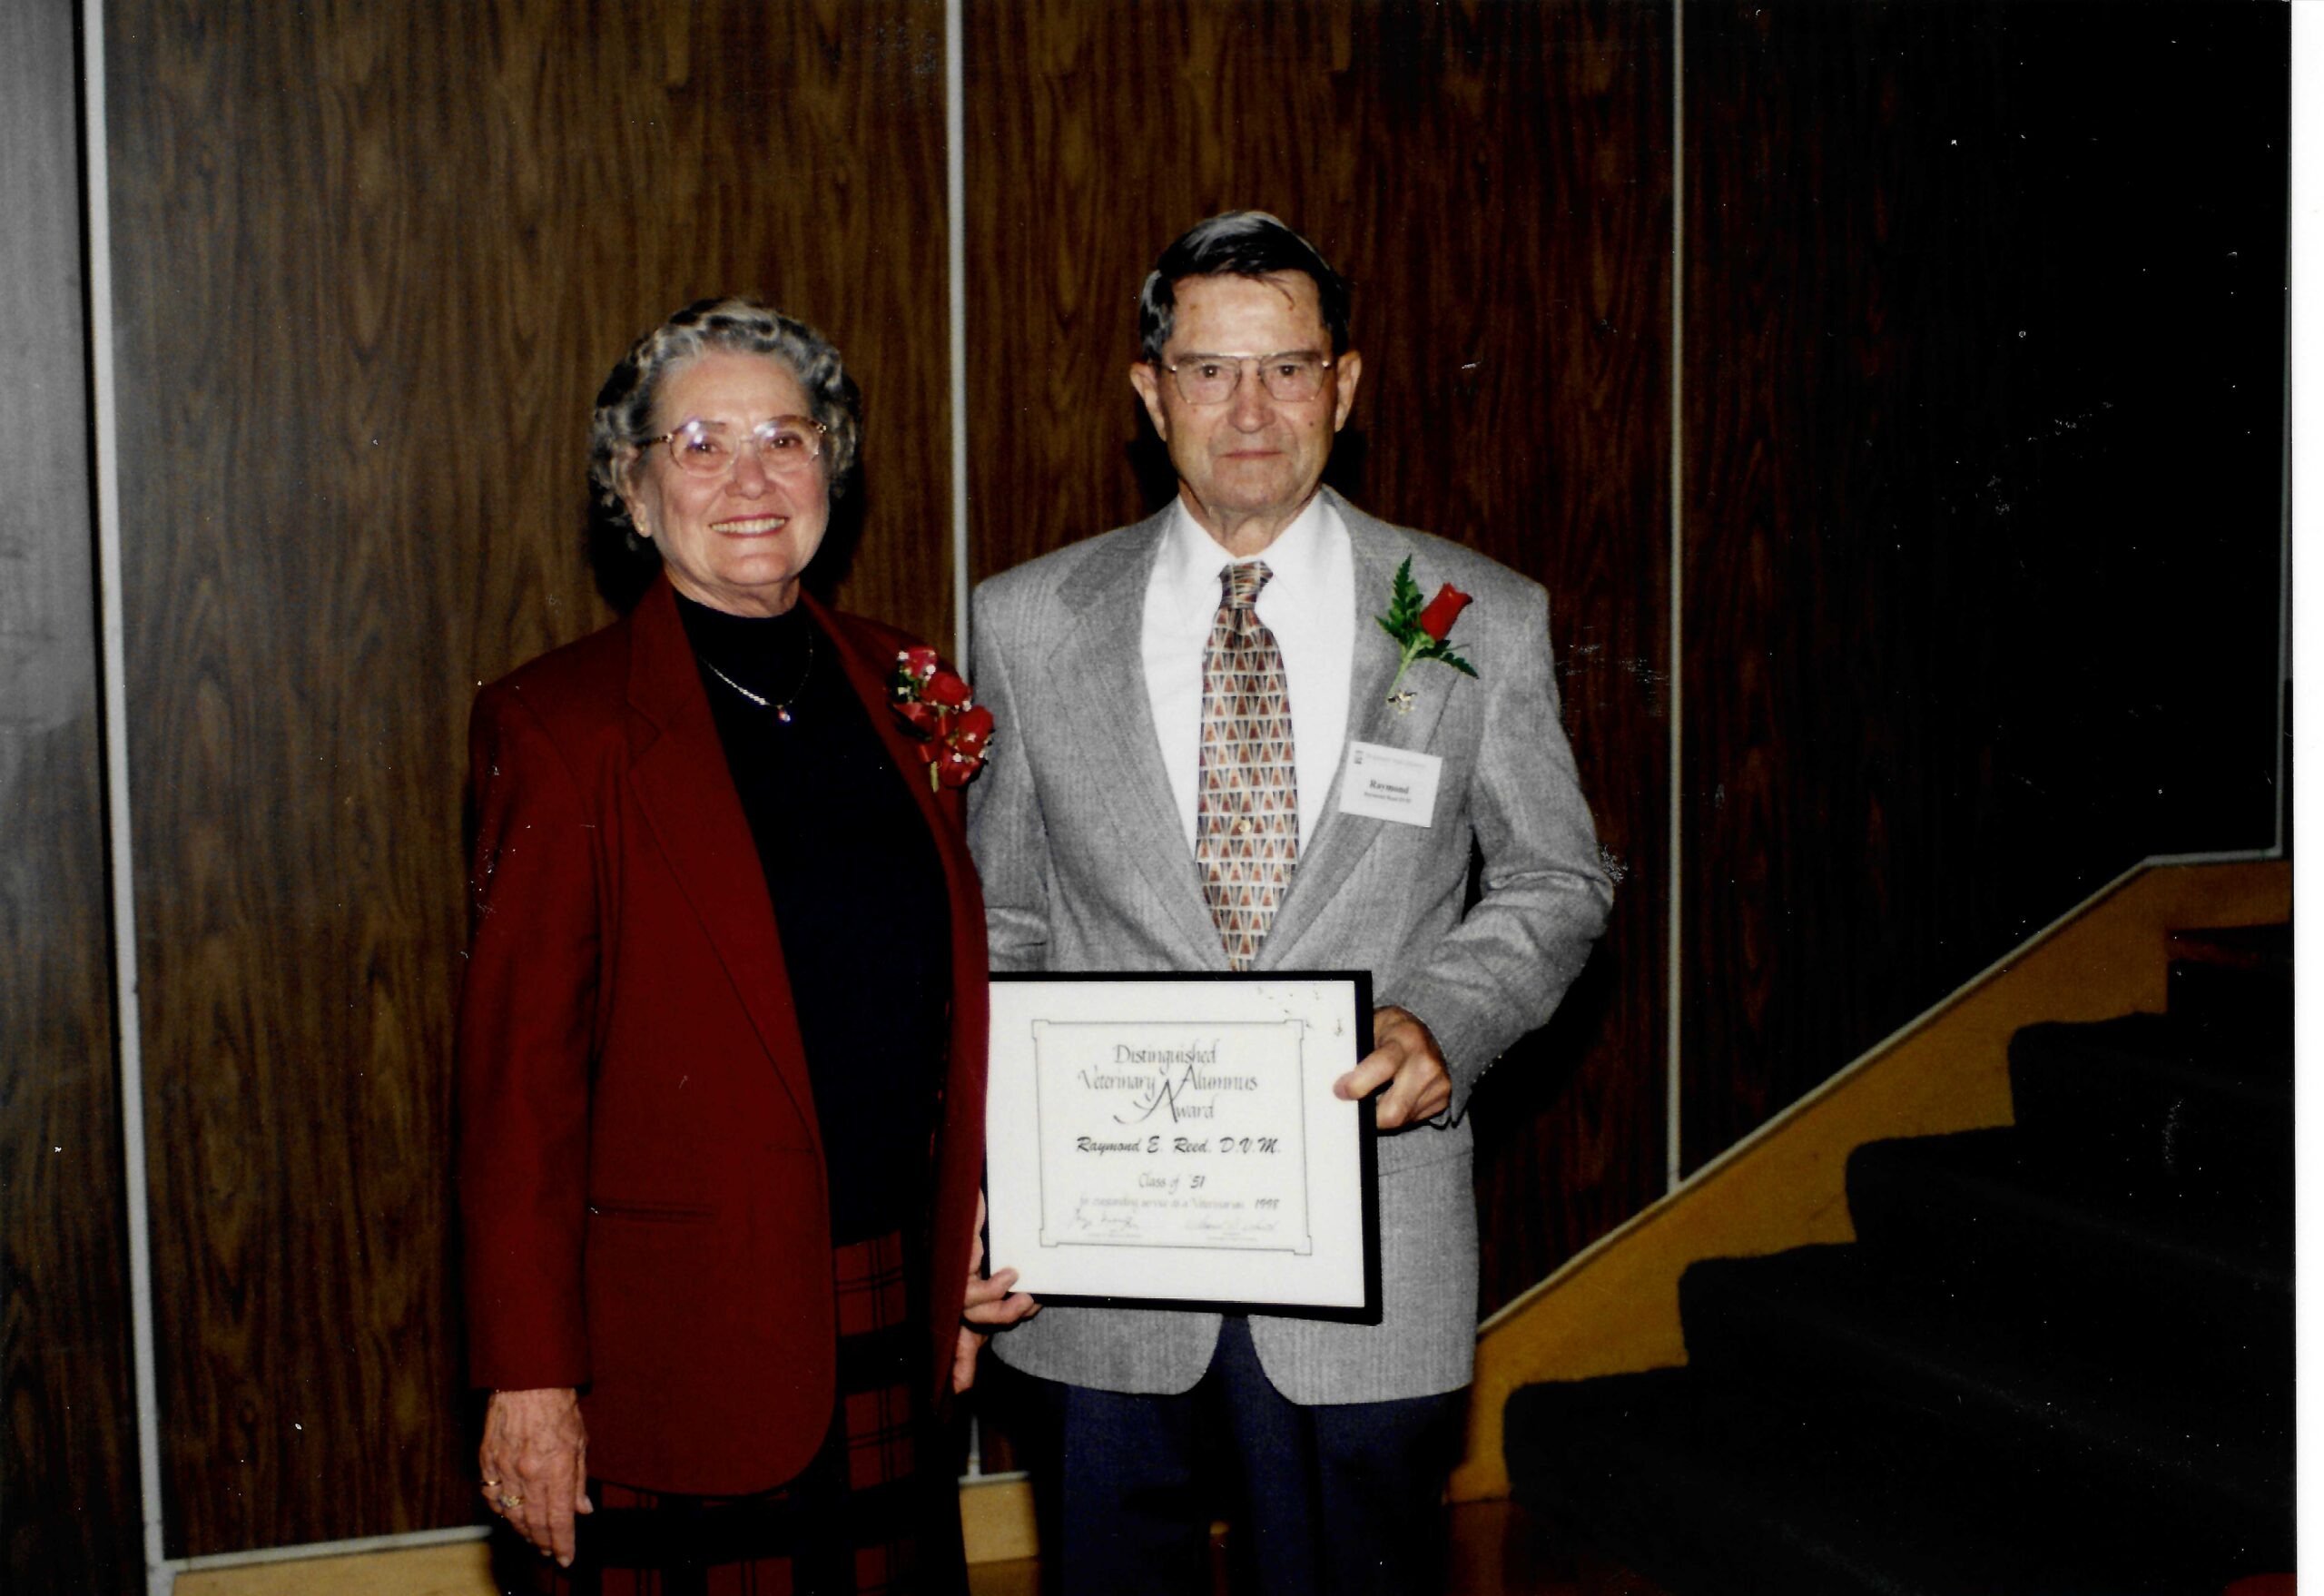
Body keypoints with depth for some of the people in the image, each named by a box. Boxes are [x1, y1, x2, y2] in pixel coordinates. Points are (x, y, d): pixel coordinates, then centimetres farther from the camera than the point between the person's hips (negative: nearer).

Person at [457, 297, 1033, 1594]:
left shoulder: (902, 696, 7)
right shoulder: (565, 728, -8)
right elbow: (519, 1071, -9)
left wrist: (973, 1233, 6)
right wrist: (530, 1377, -10)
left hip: (896, 1325, 5)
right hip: (678, 1341, -4)